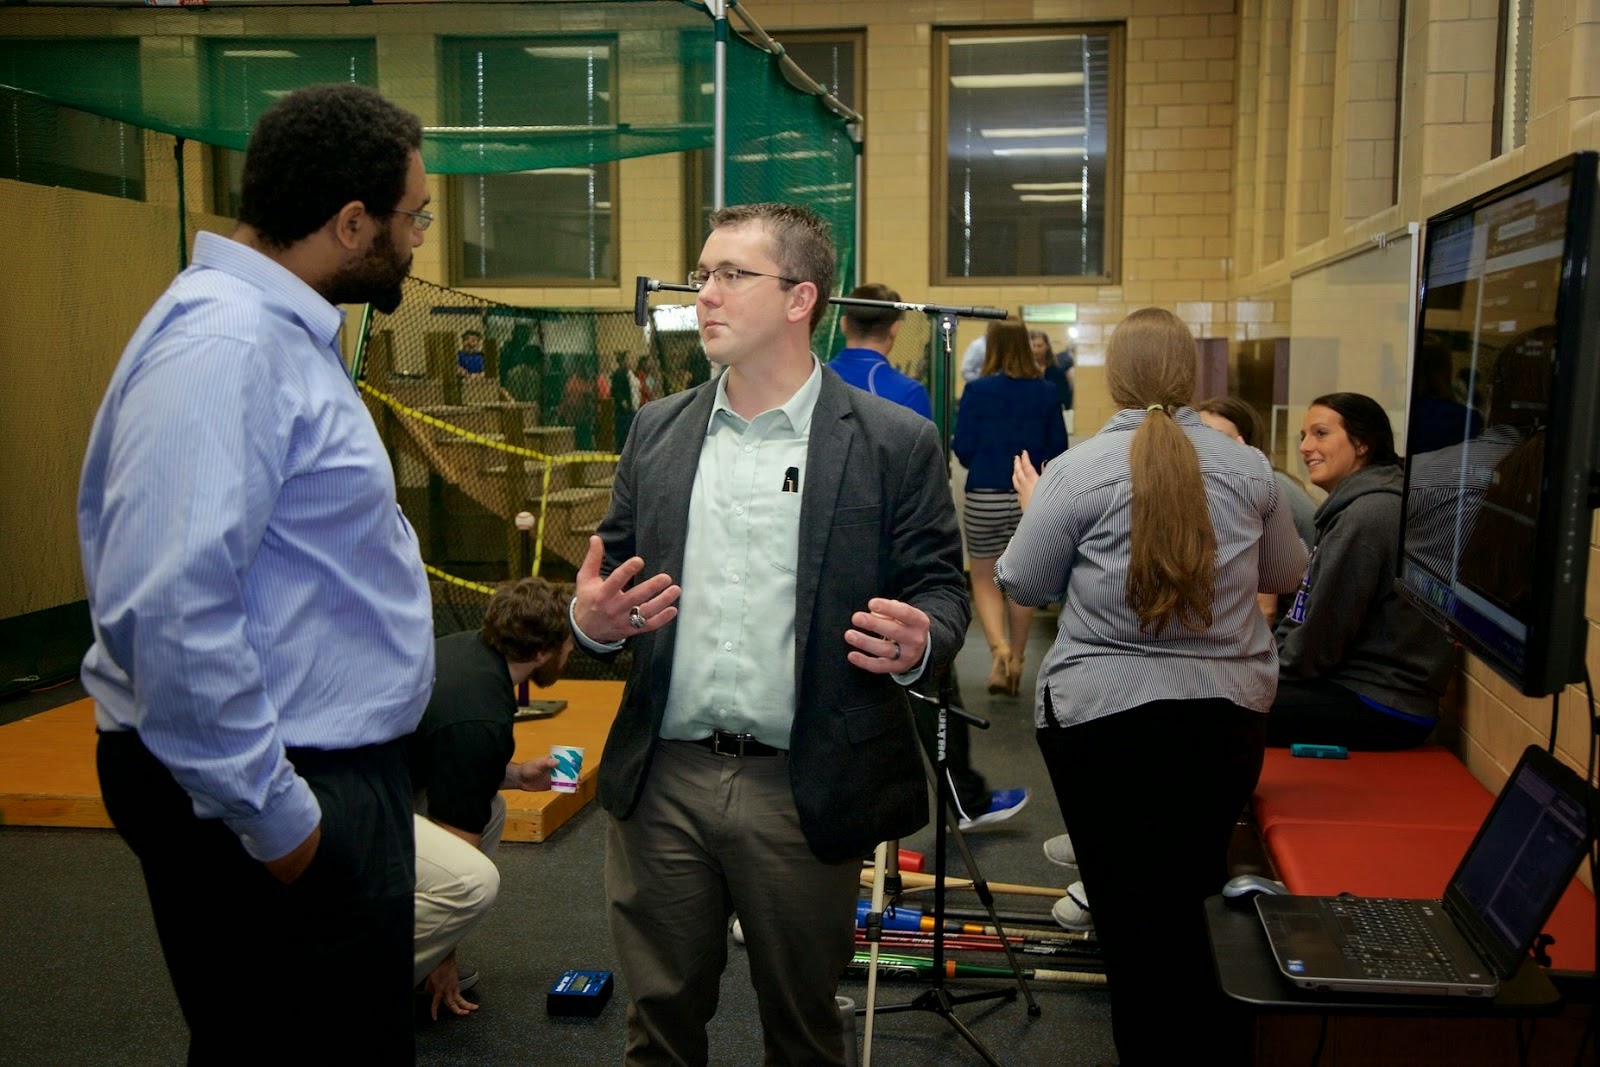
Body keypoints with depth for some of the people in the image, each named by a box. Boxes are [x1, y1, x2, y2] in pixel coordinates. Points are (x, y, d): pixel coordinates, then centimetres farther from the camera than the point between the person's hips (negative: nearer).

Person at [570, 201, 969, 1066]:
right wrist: (593, 619, -10)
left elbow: (942, 591, -2)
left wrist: (917, 644, -24)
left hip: (805, 793, -2)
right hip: (661, 783, 3)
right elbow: (614, 570, 12)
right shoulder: (657, 431, 8)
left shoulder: (895, 442, -4)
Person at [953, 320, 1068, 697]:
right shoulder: (1047, 393, -1)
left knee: (984, 579, 11)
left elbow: (962, 449, -7)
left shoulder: (977, 391, -9)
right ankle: (1016, 660, 22)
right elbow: (1058, 450, 2)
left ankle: (998, 647, -11)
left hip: (985, 497, -2)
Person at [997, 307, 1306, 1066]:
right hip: (1228, 713, 4)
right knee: (1198, 892, 21)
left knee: (1126, 907, 8)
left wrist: (1033, 508, 14)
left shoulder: (1079, 470, -12)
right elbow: (1285, 574, 13)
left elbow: (1023, 586, -3)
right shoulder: (1247, 468, -1)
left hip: (1104, 717, -4)